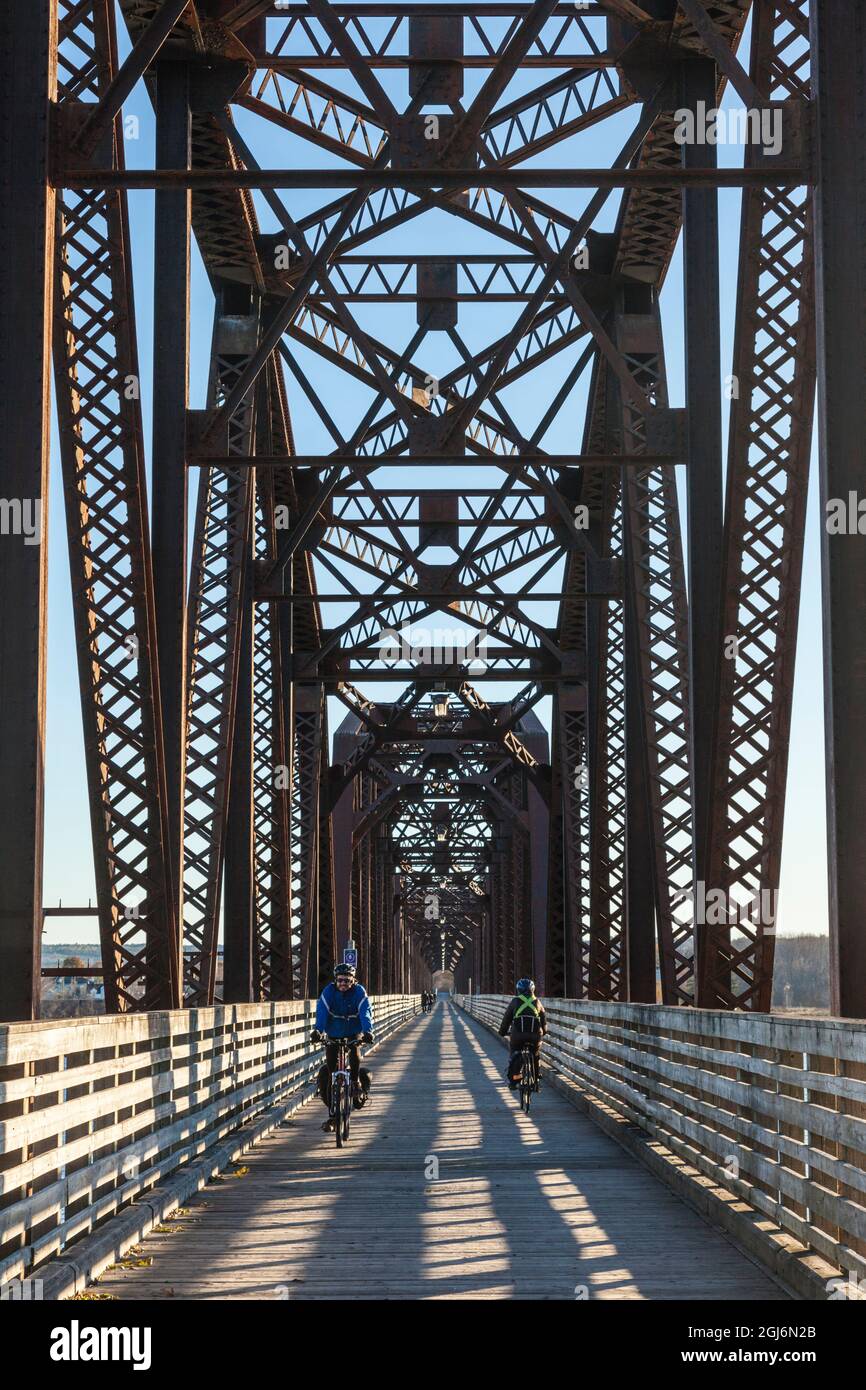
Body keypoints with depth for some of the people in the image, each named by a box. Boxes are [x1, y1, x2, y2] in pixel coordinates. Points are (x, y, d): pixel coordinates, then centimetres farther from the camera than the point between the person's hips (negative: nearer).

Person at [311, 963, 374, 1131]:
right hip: (333, 1036, 1)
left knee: (355, 1053, -33)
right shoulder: (329, 991, -12)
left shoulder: (359, 992, -13)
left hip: (354, 1034, -1)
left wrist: (367, 1031, -42)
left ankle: (356, 1081, -3)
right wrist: (318, 1030, -41)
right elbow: (322, 1012, -24)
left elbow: (365, 1012, -24)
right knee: (329, 1074, -6)